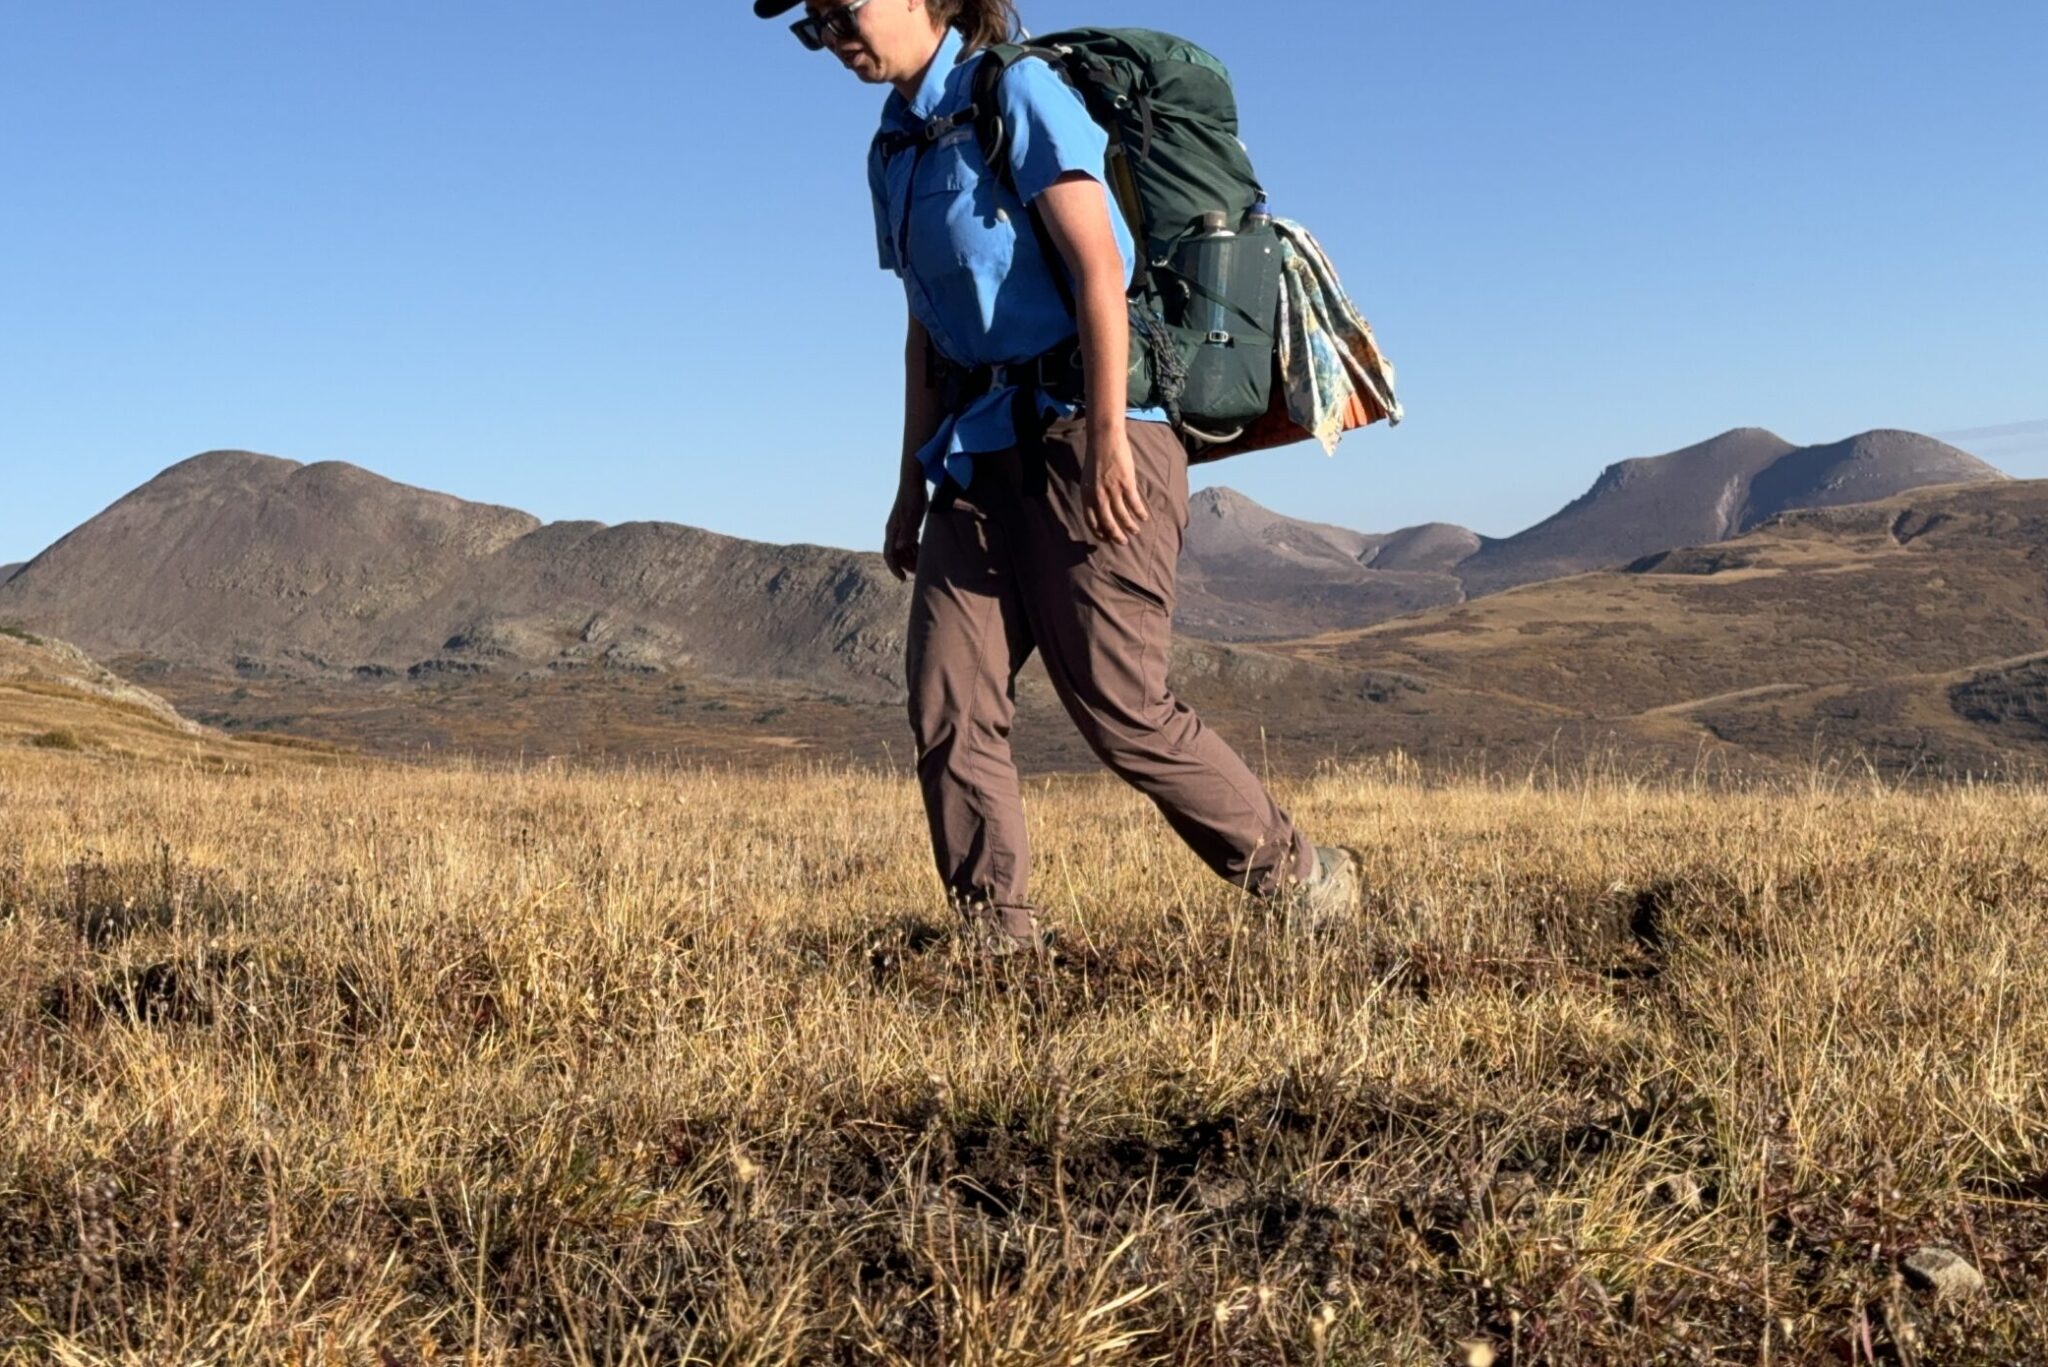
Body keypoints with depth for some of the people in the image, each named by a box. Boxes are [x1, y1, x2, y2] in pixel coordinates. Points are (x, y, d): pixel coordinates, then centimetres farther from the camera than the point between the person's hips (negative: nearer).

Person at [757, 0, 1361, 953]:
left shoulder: (1017, 93, -6)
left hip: (1078, 433, -7)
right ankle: (999, 942, 3)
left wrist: (1105, 437, -22)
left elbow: (1098, 267, -15)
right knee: (947, 710, -4)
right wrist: (913, 484, 19)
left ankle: (1300, 879, 10)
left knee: (1120, 708, -8)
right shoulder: (895, 149, 17)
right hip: (979, 451, 7)